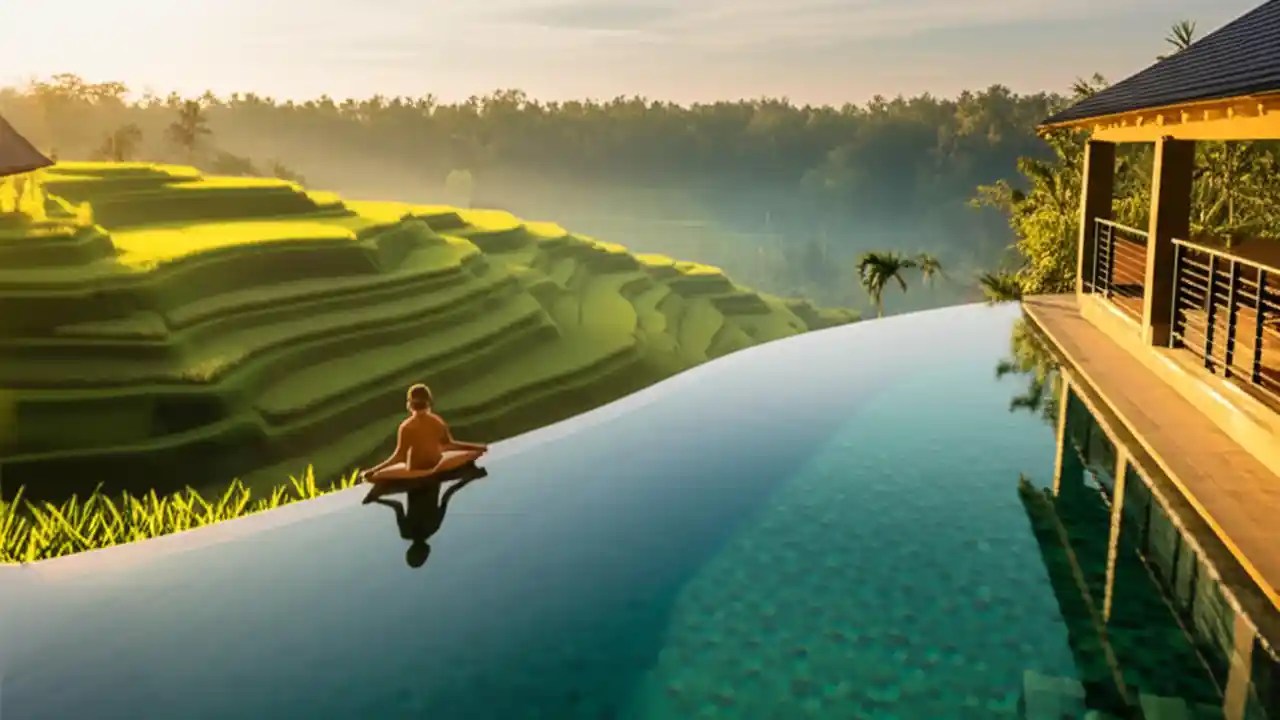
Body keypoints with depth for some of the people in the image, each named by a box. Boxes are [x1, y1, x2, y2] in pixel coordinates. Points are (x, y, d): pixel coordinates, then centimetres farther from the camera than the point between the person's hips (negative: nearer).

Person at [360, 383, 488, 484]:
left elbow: (399, 456, -21)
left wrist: (371, 471, -21)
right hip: (436, 466, 3)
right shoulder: (438, 421, -9)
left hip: (414, 471, -3)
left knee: (375, 477, 11)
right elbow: (449, 444, -2)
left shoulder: (406, 427, -19)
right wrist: (477, 447, 9)